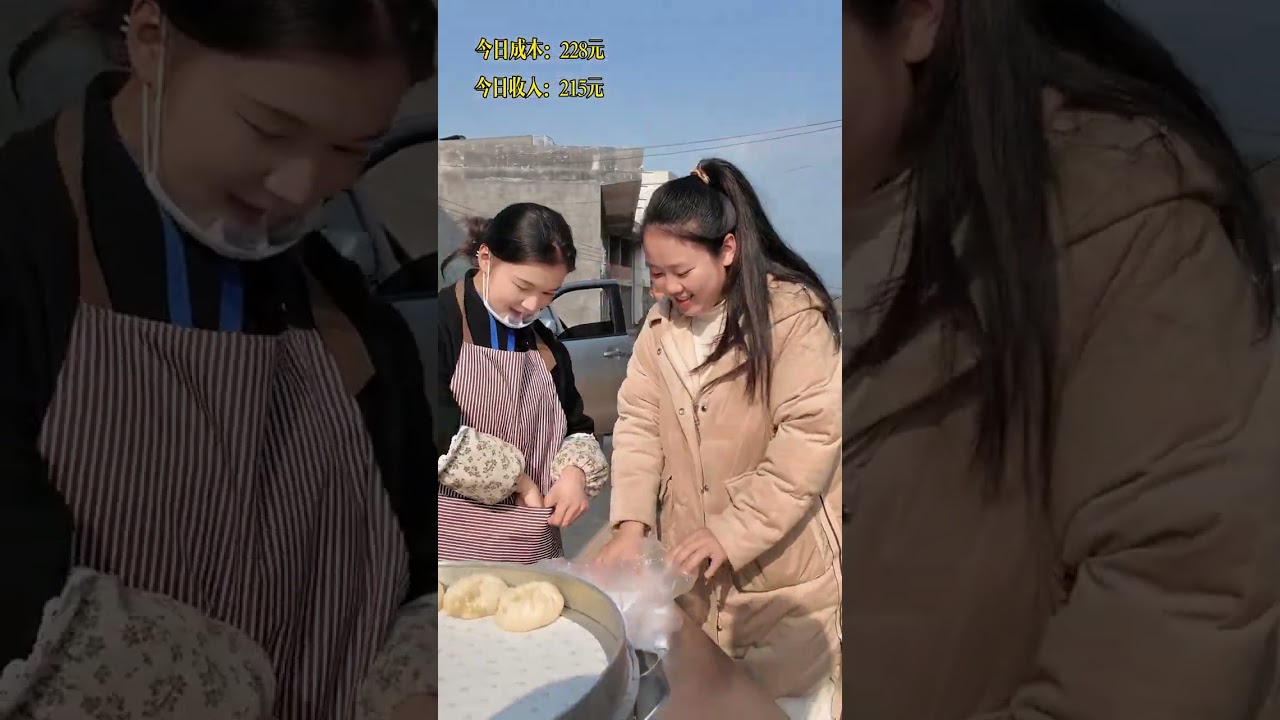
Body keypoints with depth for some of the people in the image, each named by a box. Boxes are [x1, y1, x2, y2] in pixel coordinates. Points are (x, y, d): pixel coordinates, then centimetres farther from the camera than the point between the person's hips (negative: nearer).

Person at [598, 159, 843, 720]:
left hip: (777, 562, -5)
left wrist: (731, 532, -22)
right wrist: (631, 521, -11)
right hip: (688, 559, 5)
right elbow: (638, 423, 1)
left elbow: (810, 440, -21)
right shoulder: (660, 322, 3)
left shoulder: (794, 315, -17)